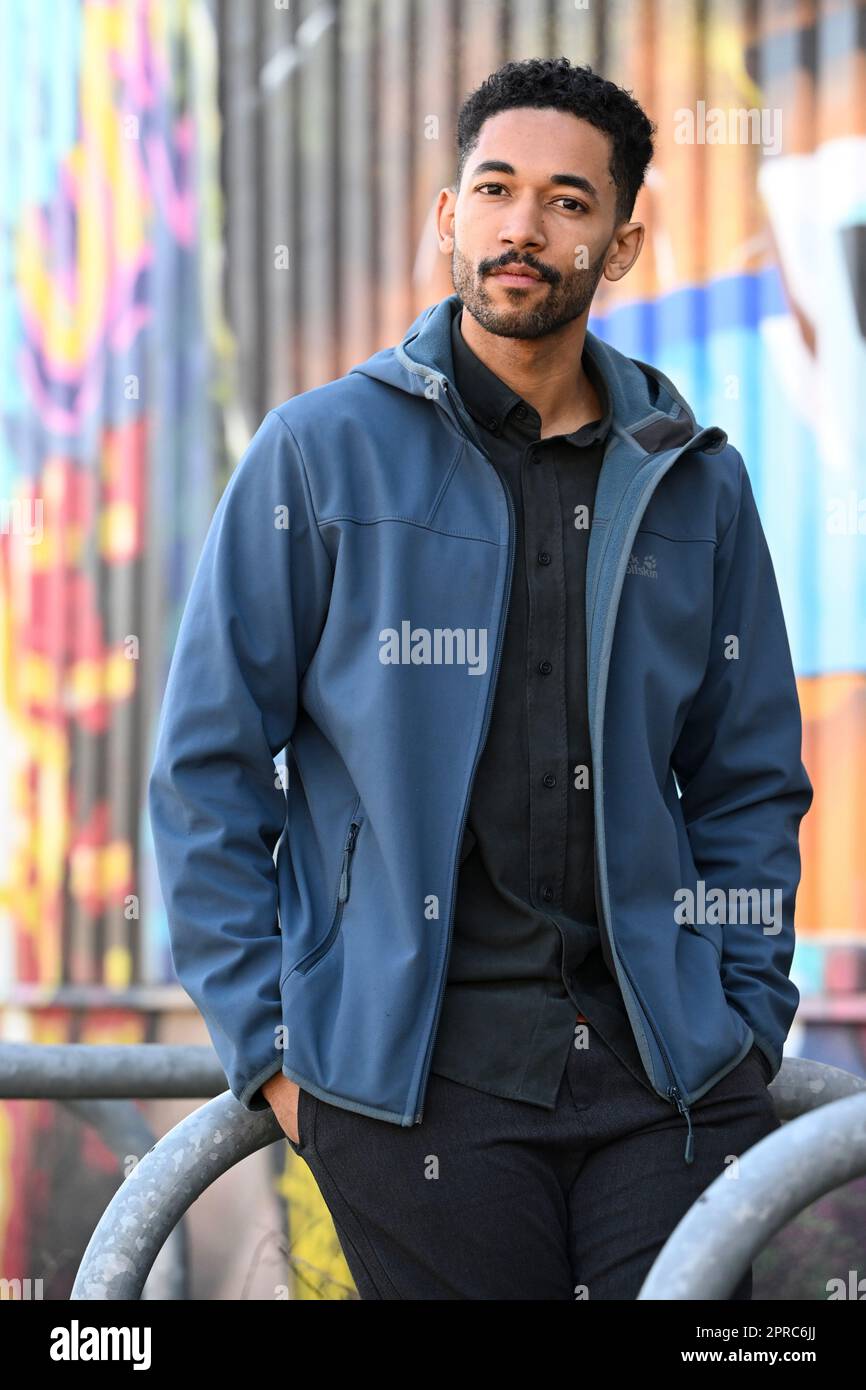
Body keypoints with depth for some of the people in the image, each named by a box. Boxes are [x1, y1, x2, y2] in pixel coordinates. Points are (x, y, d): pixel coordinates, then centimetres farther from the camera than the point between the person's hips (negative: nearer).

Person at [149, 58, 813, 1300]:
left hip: (664, 1065, 2)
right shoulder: (322, 452, 2)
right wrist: (268, 1043, -1)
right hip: (413, 1061, -2)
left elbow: (751, 779, 16)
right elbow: (207, 767, 3)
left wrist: (748, 1022, 7)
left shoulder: (695, 483, 11)